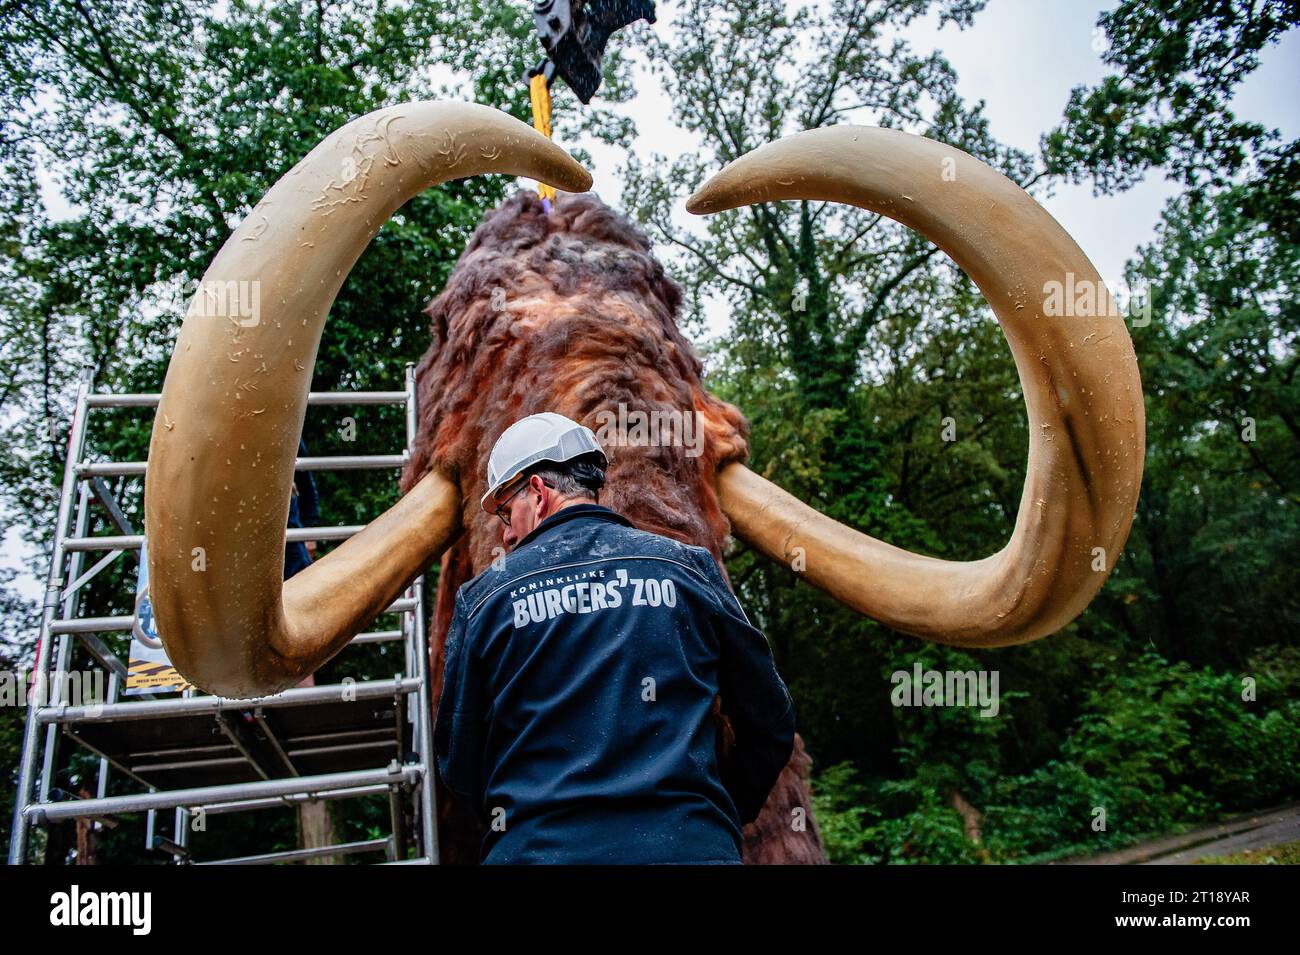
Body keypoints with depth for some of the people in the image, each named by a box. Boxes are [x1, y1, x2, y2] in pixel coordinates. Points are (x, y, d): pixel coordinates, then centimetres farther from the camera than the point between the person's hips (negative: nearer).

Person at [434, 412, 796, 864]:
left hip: (539, 848, 0)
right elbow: (771, 724, 8)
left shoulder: (484, 595, 0)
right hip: (689, 843, 1)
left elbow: (457, 762, 6)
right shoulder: (689, 567, 2)